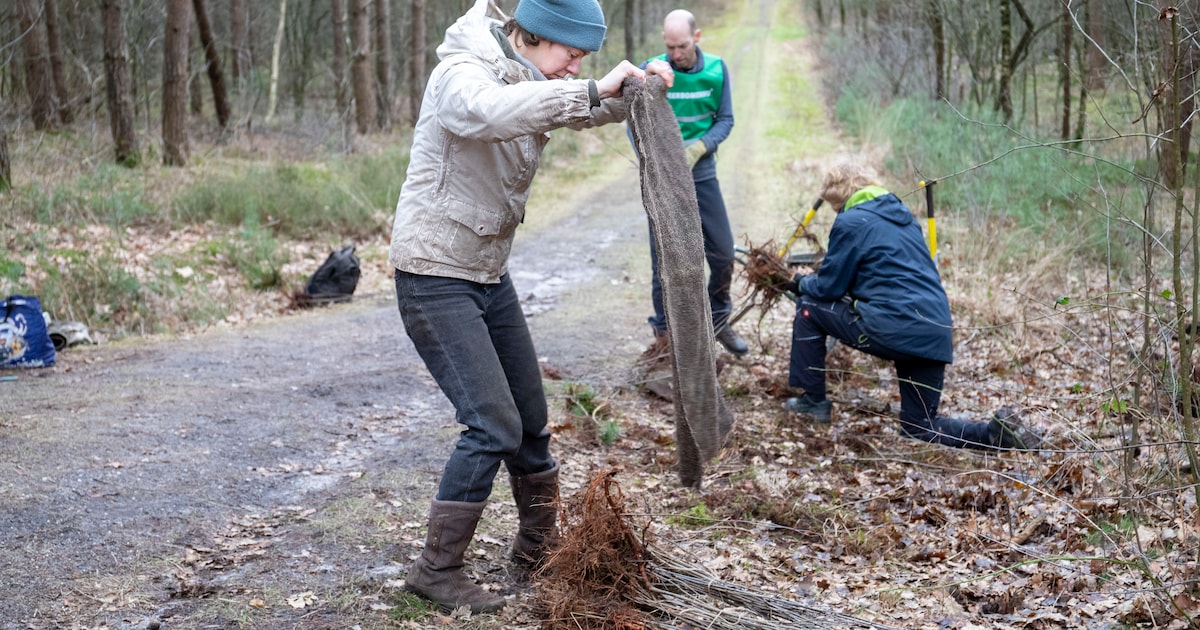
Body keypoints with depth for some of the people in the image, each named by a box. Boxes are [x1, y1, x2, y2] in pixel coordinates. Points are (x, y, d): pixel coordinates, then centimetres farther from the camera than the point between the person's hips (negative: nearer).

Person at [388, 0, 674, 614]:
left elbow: (589, 110, 11)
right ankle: (437, 569, -1)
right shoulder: (461, 74, -20)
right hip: (434, 277, -9)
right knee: (492, 425, -14)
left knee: (530, 420, 14)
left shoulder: (527, 77, 5)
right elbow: (494, 111, -42)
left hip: (489, 273, 9)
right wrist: (591, 89, -43)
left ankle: (538, 546, 31)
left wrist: (637, 86, -11)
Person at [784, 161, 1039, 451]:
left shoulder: (850, 221, -2)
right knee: (919, 428, 19)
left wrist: (802, 283, 23)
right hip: (936, 337, 8)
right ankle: (995, 431, -3)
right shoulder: (903, 214, 22)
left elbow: (829, 286, 1)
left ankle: (813, 401, 17)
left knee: (809, 307, 14)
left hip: (892, 329, -8)